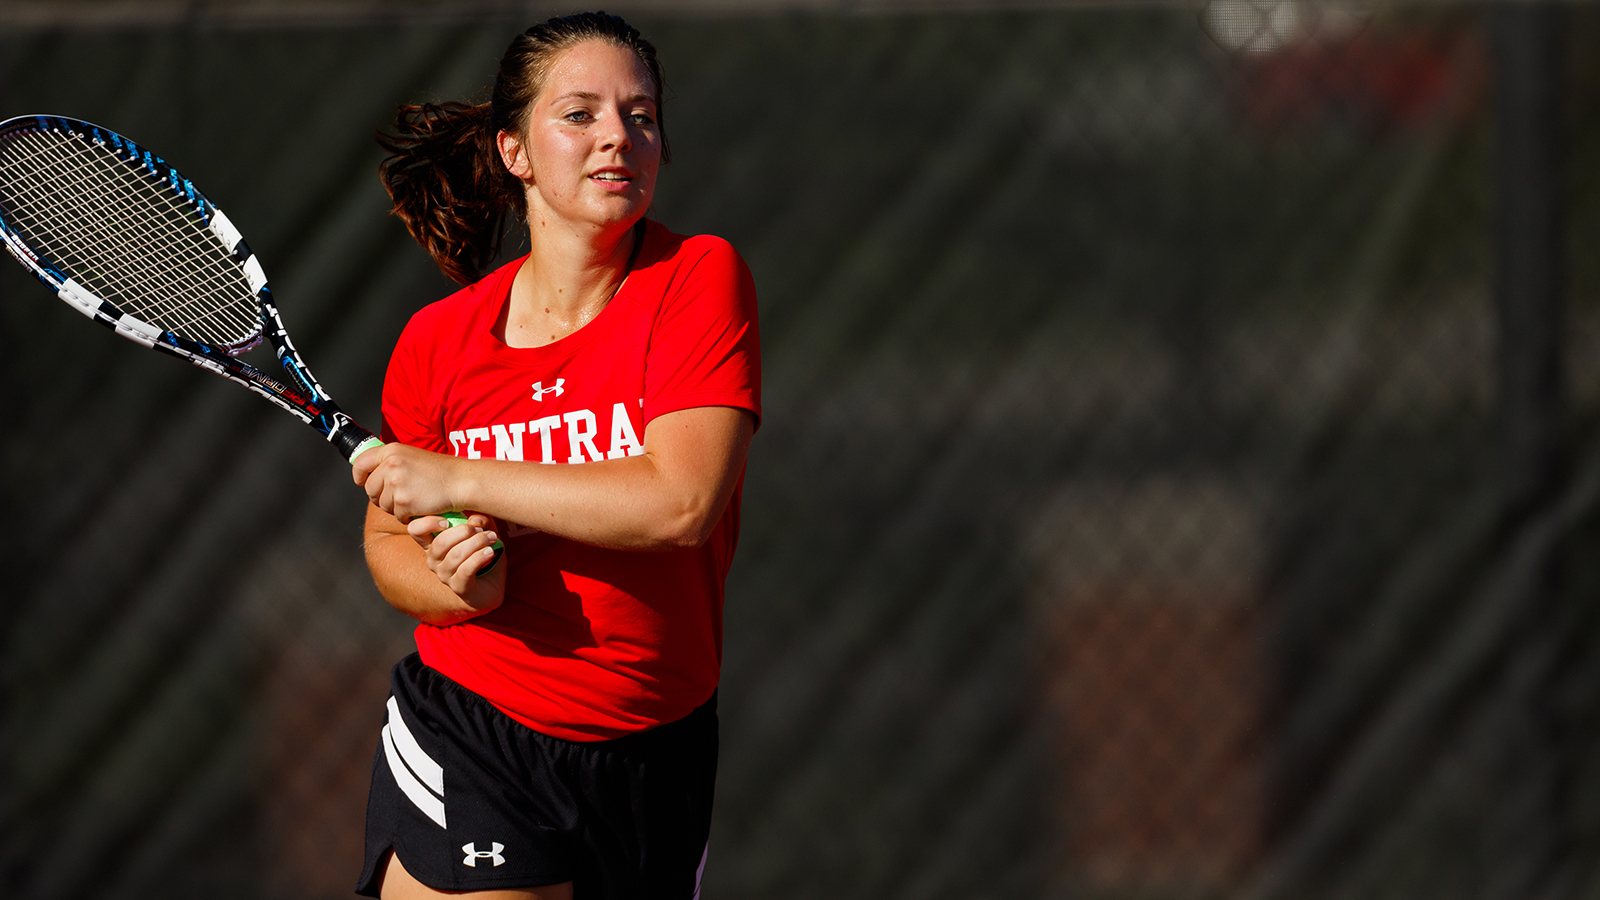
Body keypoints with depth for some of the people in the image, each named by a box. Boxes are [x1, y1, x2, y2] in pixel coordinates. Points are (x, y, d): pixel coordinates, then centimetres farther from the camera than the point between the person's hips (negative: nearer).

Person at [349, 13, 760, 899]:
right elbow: (389, 542, 10)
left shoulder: (699, 279, -10)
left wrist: (458, 480, -20)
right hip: (468, 750, 0)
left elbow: (681, 501, -23)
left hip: (654, 756, 0)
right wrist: (457, 586, -14)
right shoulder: (437, 342, -4)